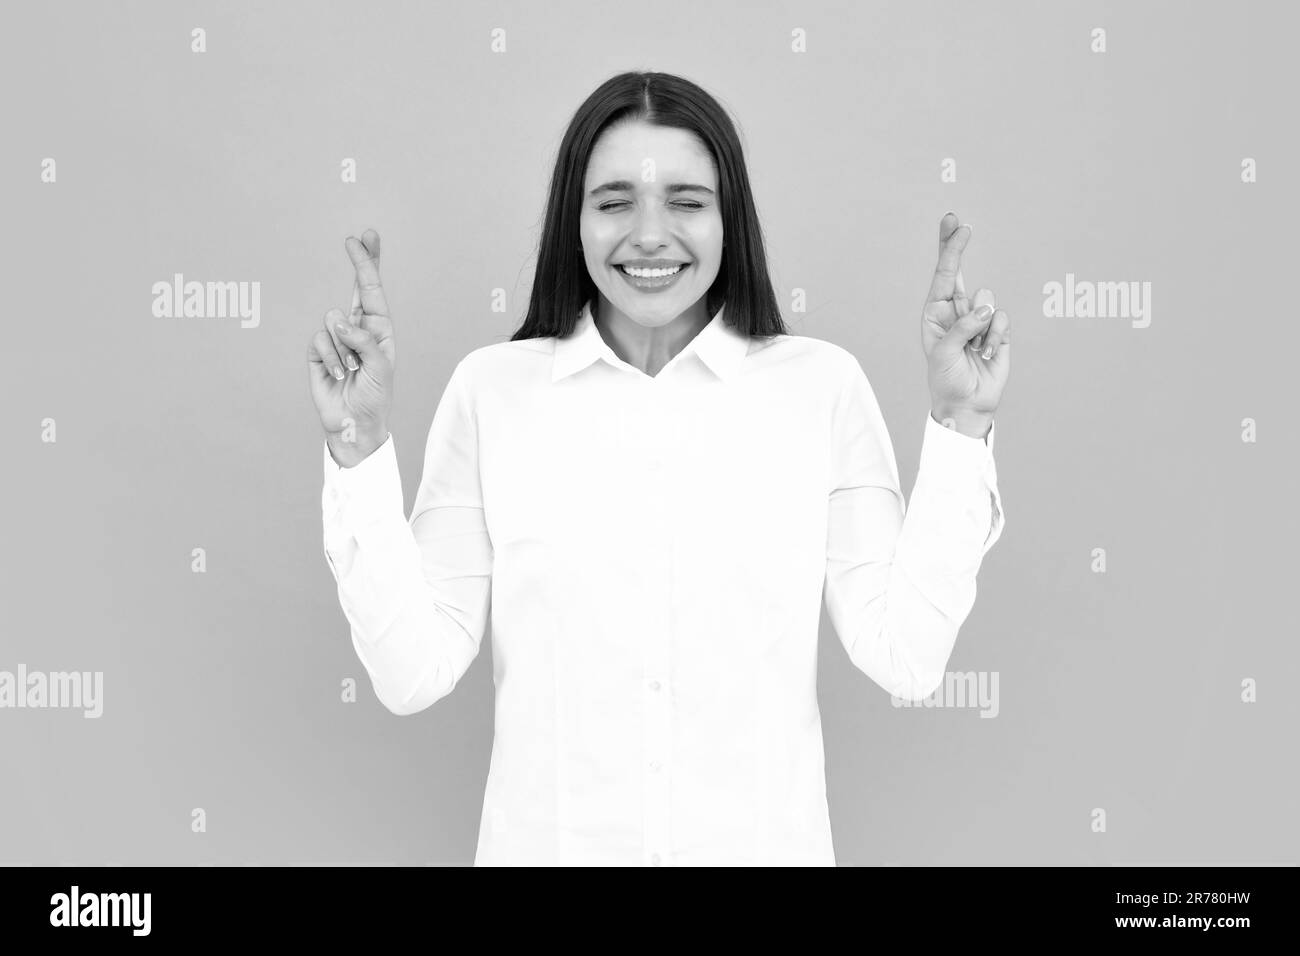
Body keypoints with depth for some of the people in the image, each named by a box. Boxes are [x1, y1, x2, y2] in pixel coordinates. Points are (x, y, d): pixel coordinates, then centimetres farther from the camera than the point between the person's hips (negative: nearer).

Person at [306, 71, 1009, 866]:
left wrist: (961, 426, -13)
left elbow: (906, 657, -9)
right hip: (549, 841, 0)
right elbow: (414, 672, -8)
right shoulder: (490, 388, -6)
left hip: (764, 843, 0)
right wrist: (360, 445, -15)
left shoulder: (823, 383, -6)